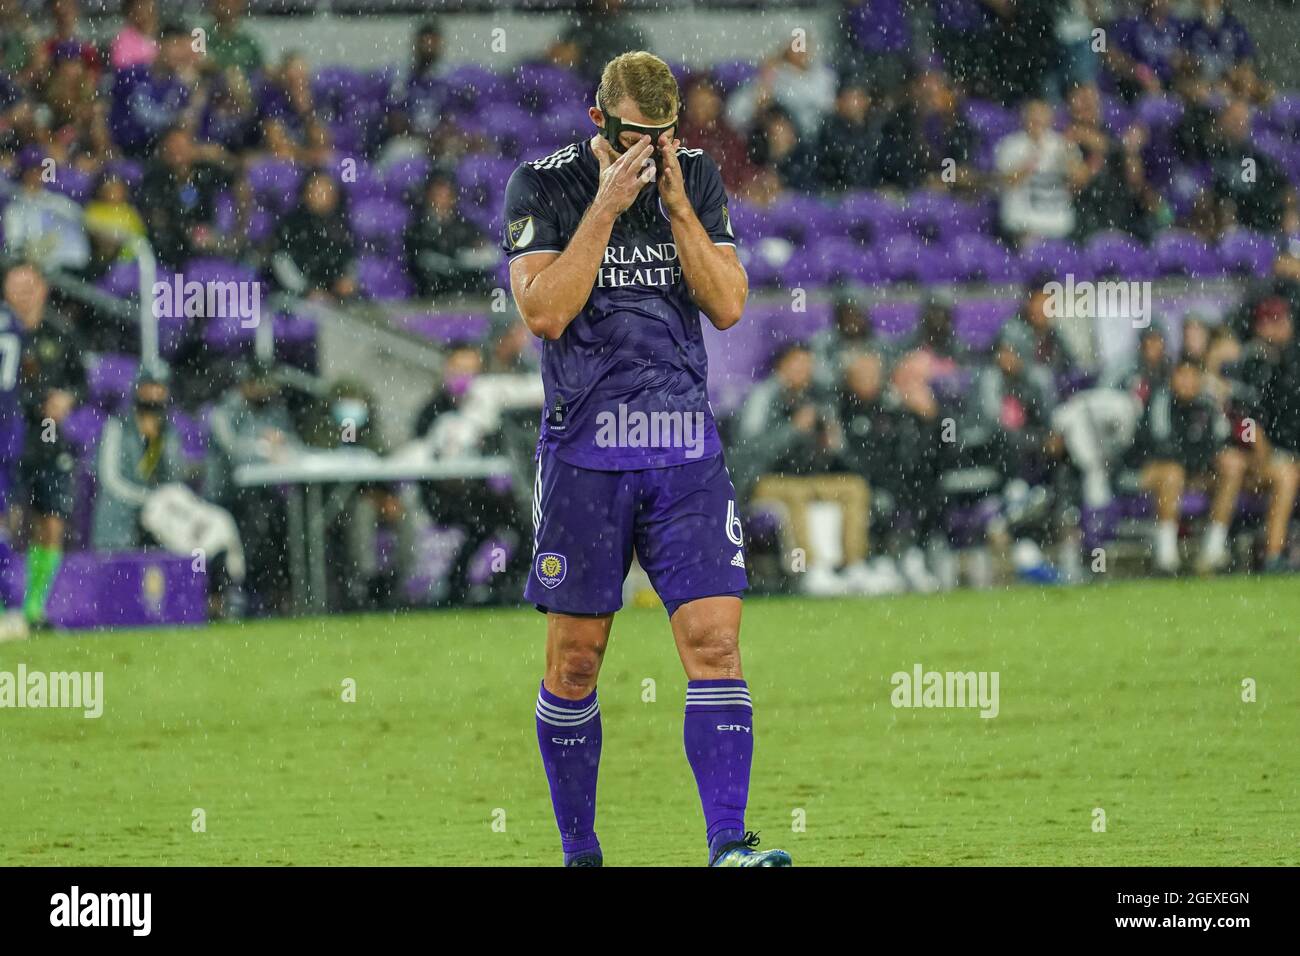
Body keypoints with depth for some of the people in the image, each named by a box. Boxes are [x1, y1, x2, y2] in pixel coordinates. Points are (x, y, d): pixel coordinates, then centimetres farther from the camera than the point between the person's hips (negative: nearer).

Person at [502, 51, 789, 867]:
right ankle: (580, 851, 16)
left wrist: (675, 203, -11)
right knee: (576, 656, 3)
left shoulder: (698, 180, 6)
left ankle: (729, 845, -15)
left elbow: (728, 305, -2)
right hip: (586, 449, -2)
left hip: (686, 448, 2)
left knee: (715, 639, -10)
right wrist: (608, 204, -17)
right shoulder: (544, 186, -3)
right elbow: (544, 311, -14)